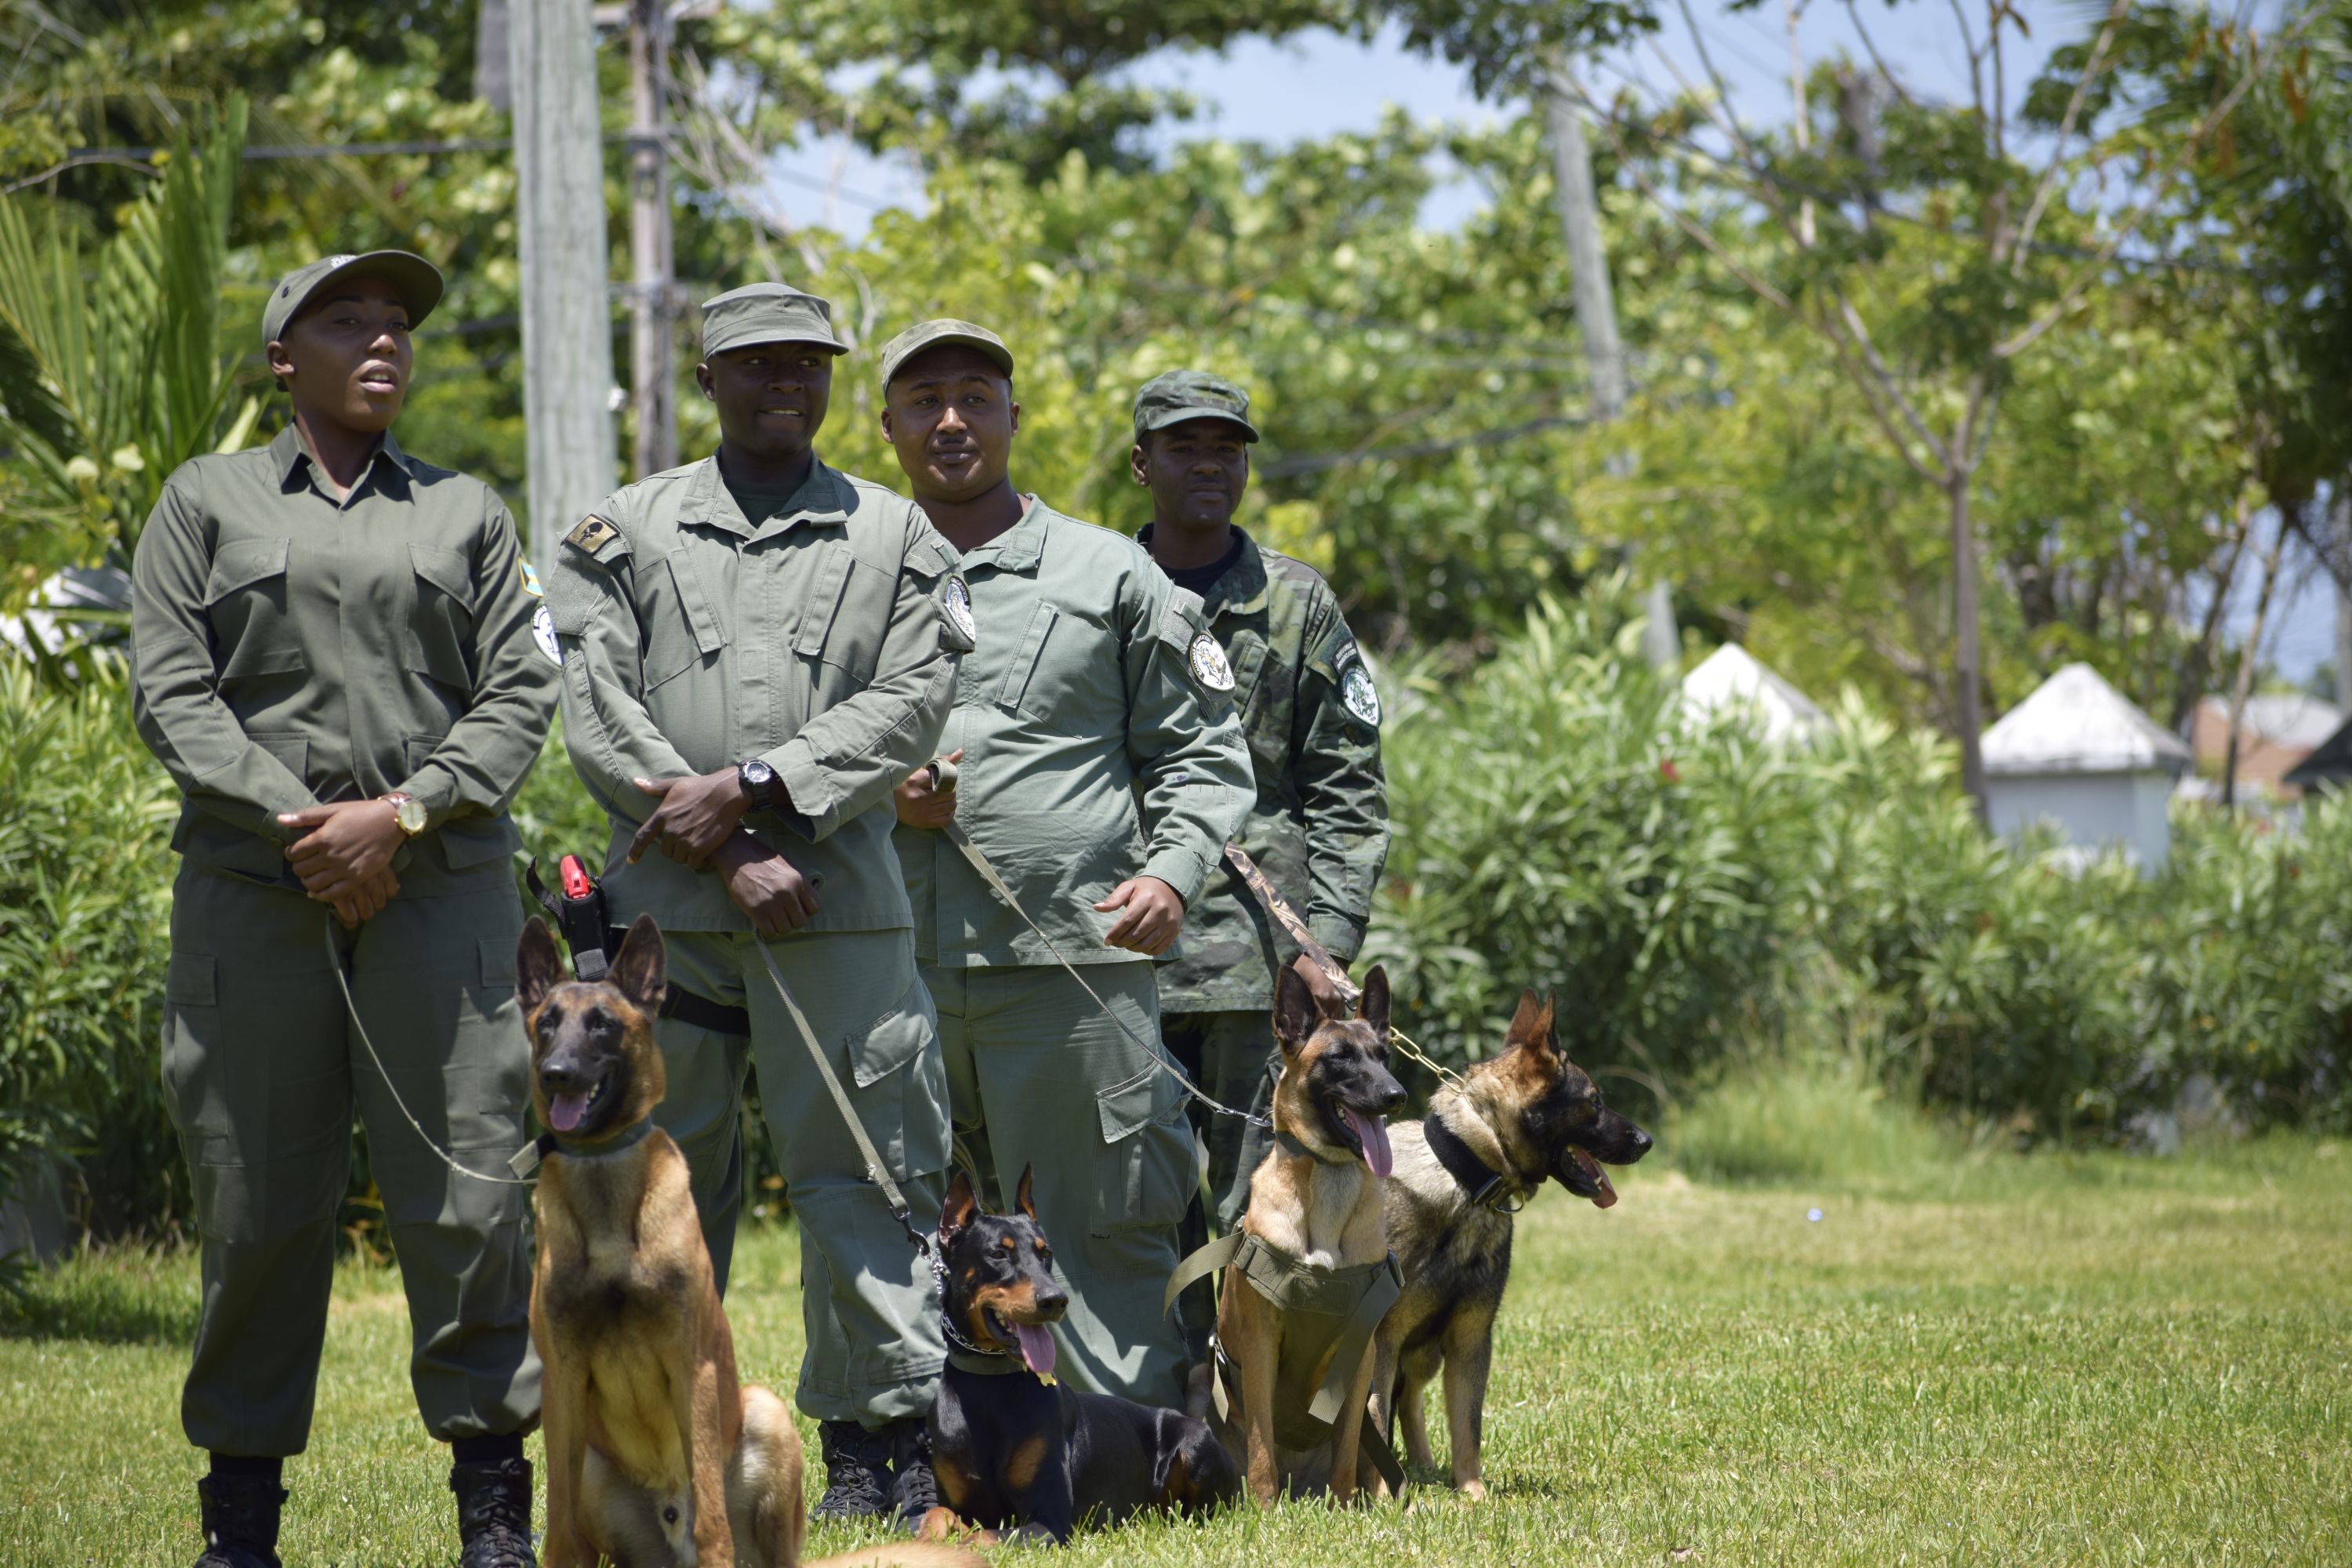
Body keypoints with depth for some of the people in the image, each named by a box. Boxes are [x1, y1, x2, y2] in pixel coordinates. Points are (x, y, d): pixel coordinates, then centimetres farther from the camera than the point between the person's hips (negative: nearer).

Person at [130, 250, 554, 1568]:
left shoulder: (466, 512, 16)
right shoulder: (206, 500, 13)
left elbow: (521, 691, 7)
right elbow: (170, 688, 3)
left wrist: (401, 814, -8)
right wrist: (295, 819, -9)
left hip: (441, 882, 0)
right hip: (253, 886, 0)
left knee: (468, 1187, -5)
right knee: (257, 1199, 1)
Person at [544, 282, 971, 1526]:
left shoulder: (893, 536, 12)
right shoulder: (624, 533, 10)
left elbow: (909, 703, 0)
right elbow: (599, 718, 0)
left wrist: (751, 787, -12)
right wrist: (728, 857, -8)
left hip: (840, 907, 0)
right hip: (666, 908, 0)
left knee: (854, 1170, -2)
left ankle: (873, 1441, 4)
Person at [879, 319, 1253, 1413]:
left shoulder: (1112, 577, 11)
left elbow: (1202, 752, 11)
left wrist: (1173, 871, -7)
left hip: (1073, 955, -2)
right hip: (891, 961, 2)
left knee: (1111, 1231, -3)